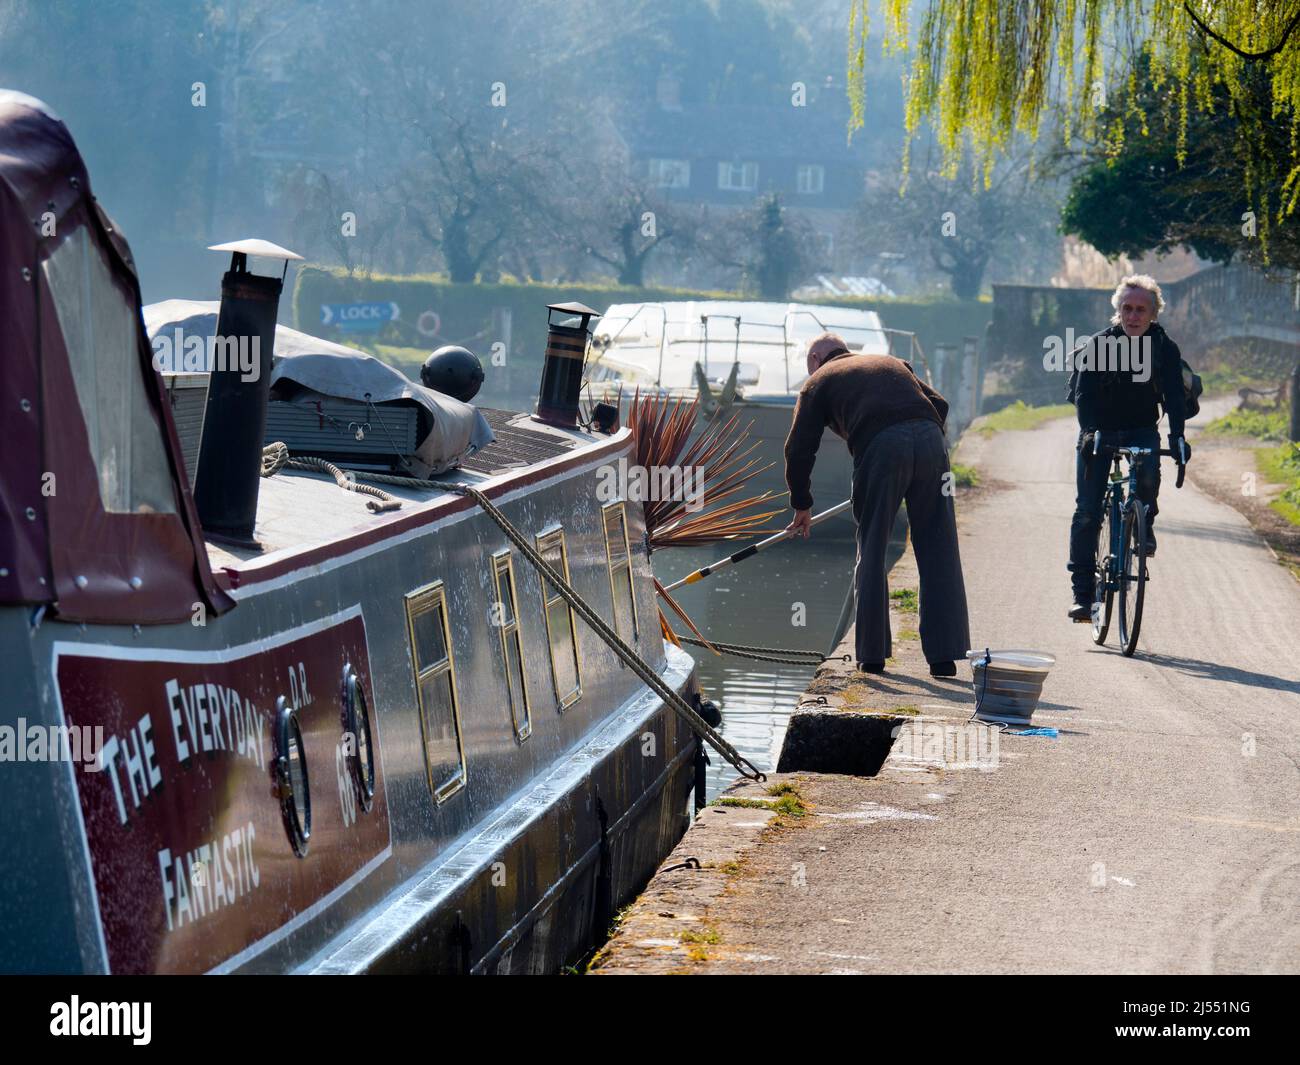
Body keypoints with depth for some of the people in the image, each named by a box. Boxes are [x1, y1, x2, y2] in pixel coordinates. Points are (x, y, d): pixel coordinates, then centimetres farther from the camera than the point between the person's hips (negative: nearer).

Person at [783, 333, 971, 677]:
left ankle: (872, 653, 11)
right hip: (931, 438, 3)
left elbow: (799, 448, 18)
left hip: (880, 445, -3)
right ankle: (943, 655, 5)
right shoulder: (893, 363, 36)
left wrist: (802, 506, 28)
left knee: (872, 551, 9)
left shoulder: (820, 380, 24)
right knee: (938, 552, 7)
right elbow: (939, 404, 25)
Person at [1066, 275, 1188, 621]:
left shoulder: (1165, 348, -7)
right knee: (1087, 512, -8)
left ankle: (1144, 525, -1)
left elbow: (1174, 395, -15)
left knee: (1148, 472, -33)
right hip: (1099, 433, -1)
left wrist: (1177, 435, -32)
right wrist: (1091, 432, -38)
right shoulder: (1098, 345, -12)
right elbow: (1083, 394, -21)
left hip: (1142, 430, 1)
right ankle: (1081, 591, -2)